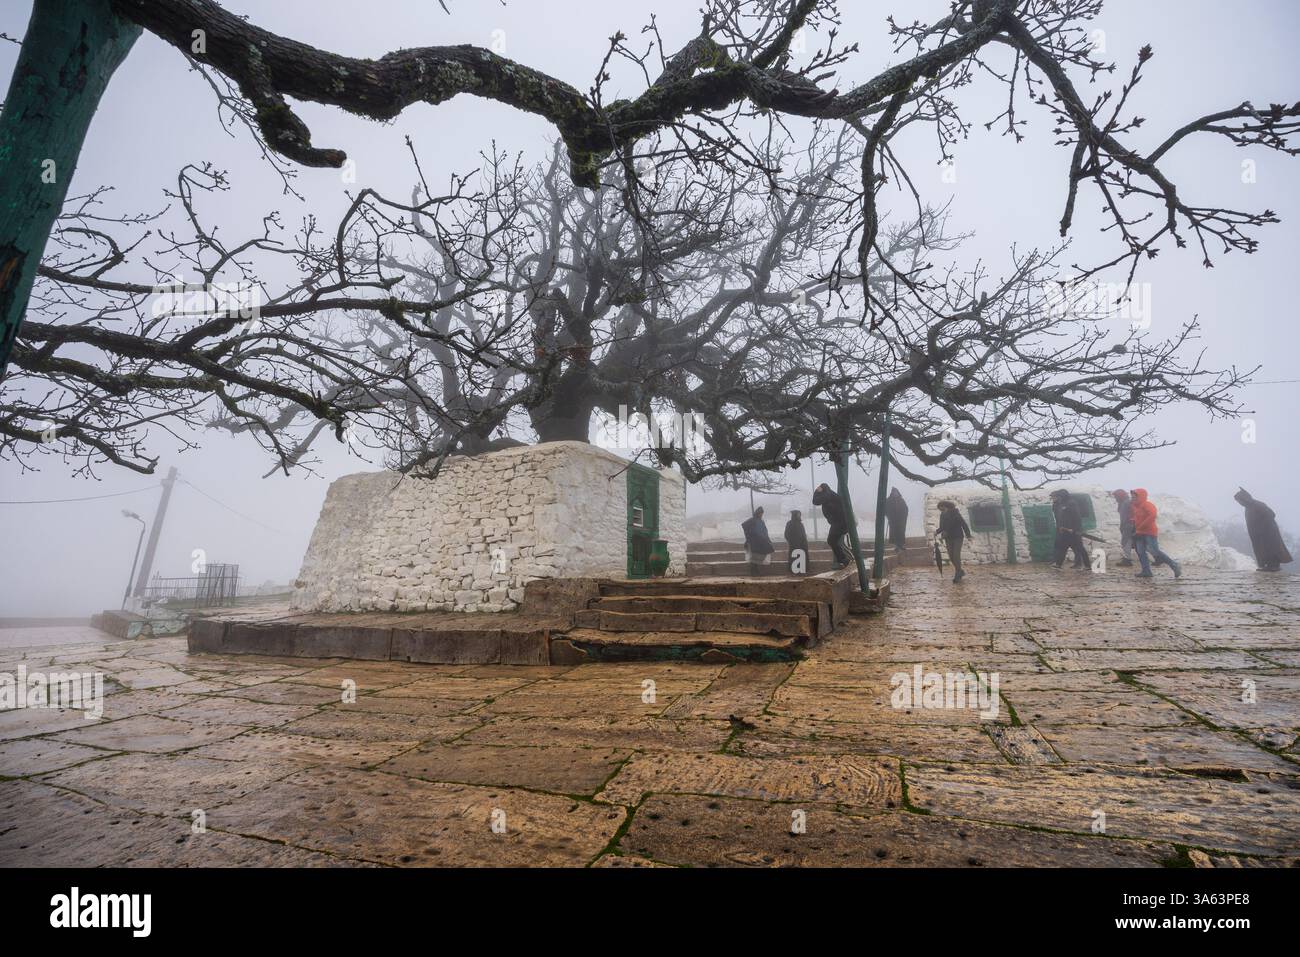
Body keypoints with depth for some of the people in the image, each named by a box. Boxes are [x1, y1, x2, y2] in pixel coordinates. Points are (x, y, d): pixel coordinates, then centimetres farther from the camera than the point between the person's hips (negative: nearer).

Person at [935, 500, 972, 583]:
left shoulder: (956, 513, -13)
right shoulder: (942, 515, 2)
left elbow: (964, 524, -11)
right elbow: (942, 527, 11)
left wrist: (968, 535, -17)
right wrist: (937, 532, -8)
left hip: (958, 537, -5)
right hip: (948, 538, 5)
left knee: (956, 556, -11)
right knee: (951, 557, 4)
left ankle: (957, 575, -2)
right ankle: (960, 572, 23)